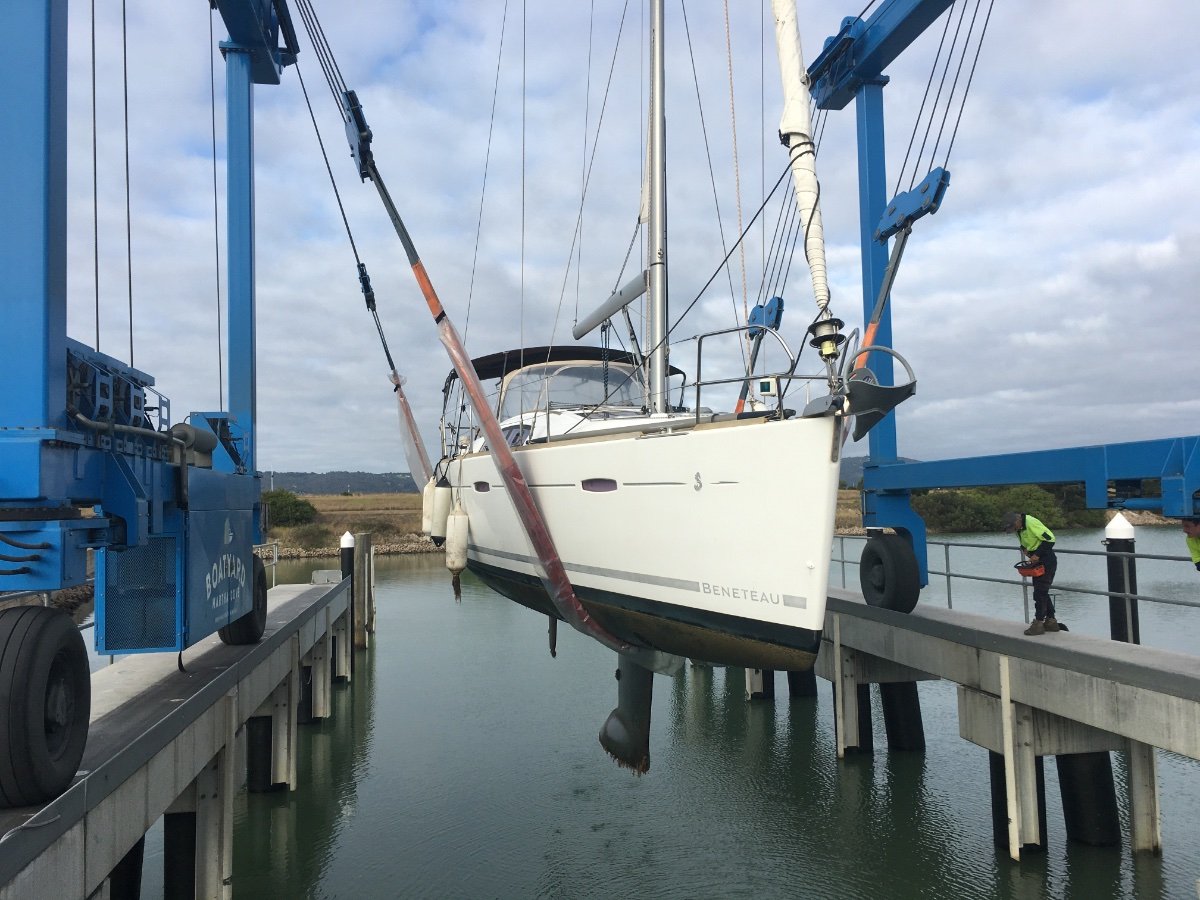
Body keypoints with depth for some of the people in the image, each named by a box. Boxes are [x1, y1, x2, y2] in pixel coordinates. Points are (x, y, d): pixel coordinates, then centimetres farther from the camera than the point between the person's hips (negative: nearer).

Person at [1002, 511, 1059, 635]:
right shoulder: (1019, 527, 6)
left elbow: (1050, 539, -26)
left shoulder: (1031, 523, -23)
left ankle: (1038, 623, -3)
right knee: (1042, 593, 14)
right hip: (1037, 562, 10)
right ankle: (1051, 622, 22)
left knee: (1040, 593, -8)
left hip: (1047, 562, -10)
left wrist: (1037, 555, -23)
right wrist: (1025, 551, -1)